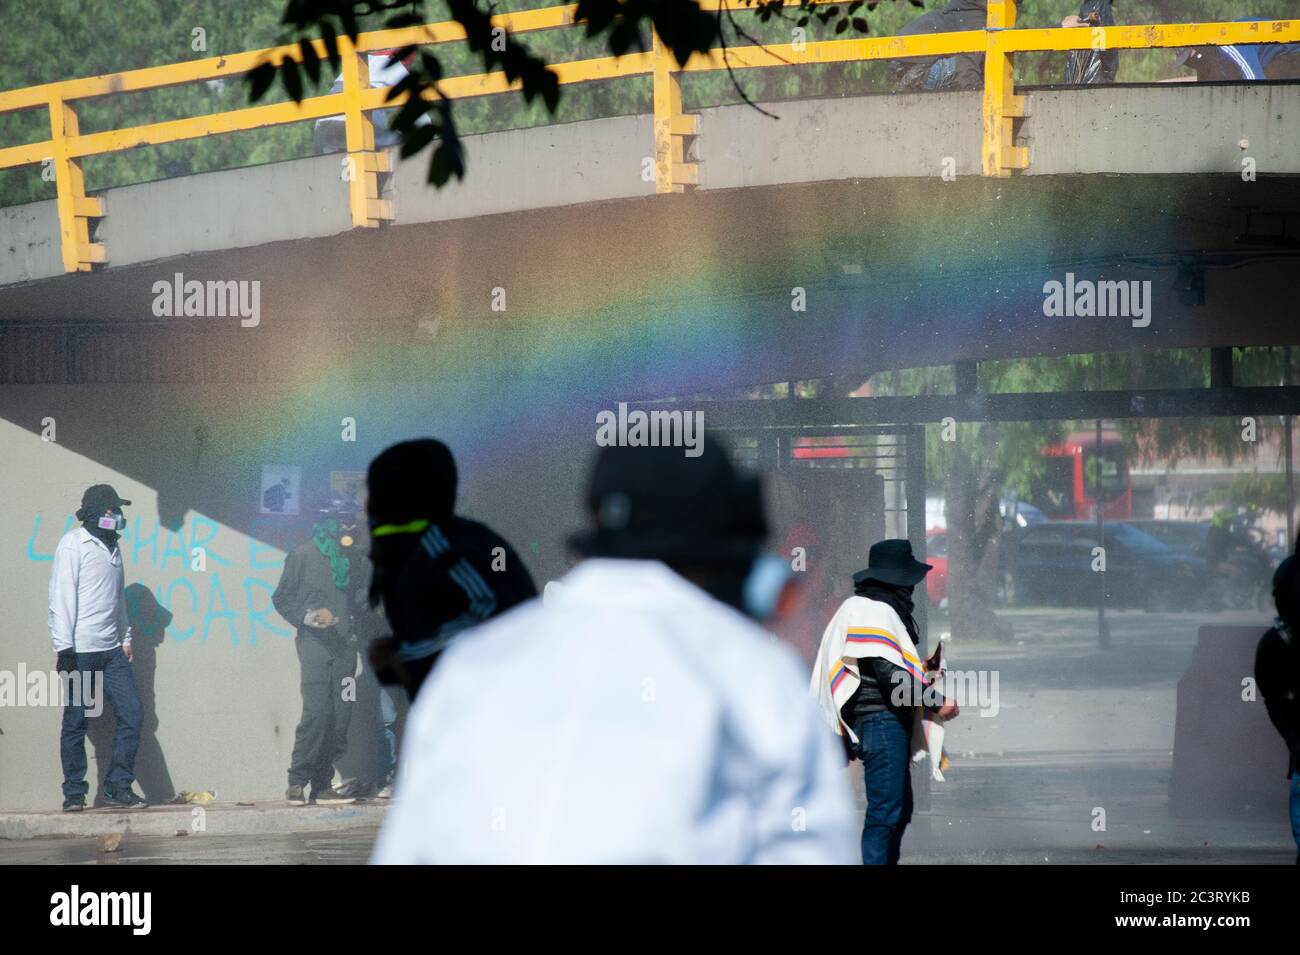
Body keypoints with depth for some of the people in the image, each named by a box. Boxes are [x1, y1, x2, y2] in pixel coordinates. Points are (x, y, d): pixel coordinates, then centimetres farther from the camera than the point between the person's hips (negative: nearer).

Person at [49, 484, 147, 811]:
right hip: (81, 649, -7)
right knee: (75, 722, -1)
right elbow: (62, 594, -9)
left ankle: (118, 787, 3)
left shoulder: (112, 547, 18)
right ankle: (74, 793, 5)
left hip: (111, 649, 7)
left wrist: (125, 639, 18)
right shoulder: (73, 544, -4)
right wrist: (63, 646, -15)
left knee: (132, 713, -2)